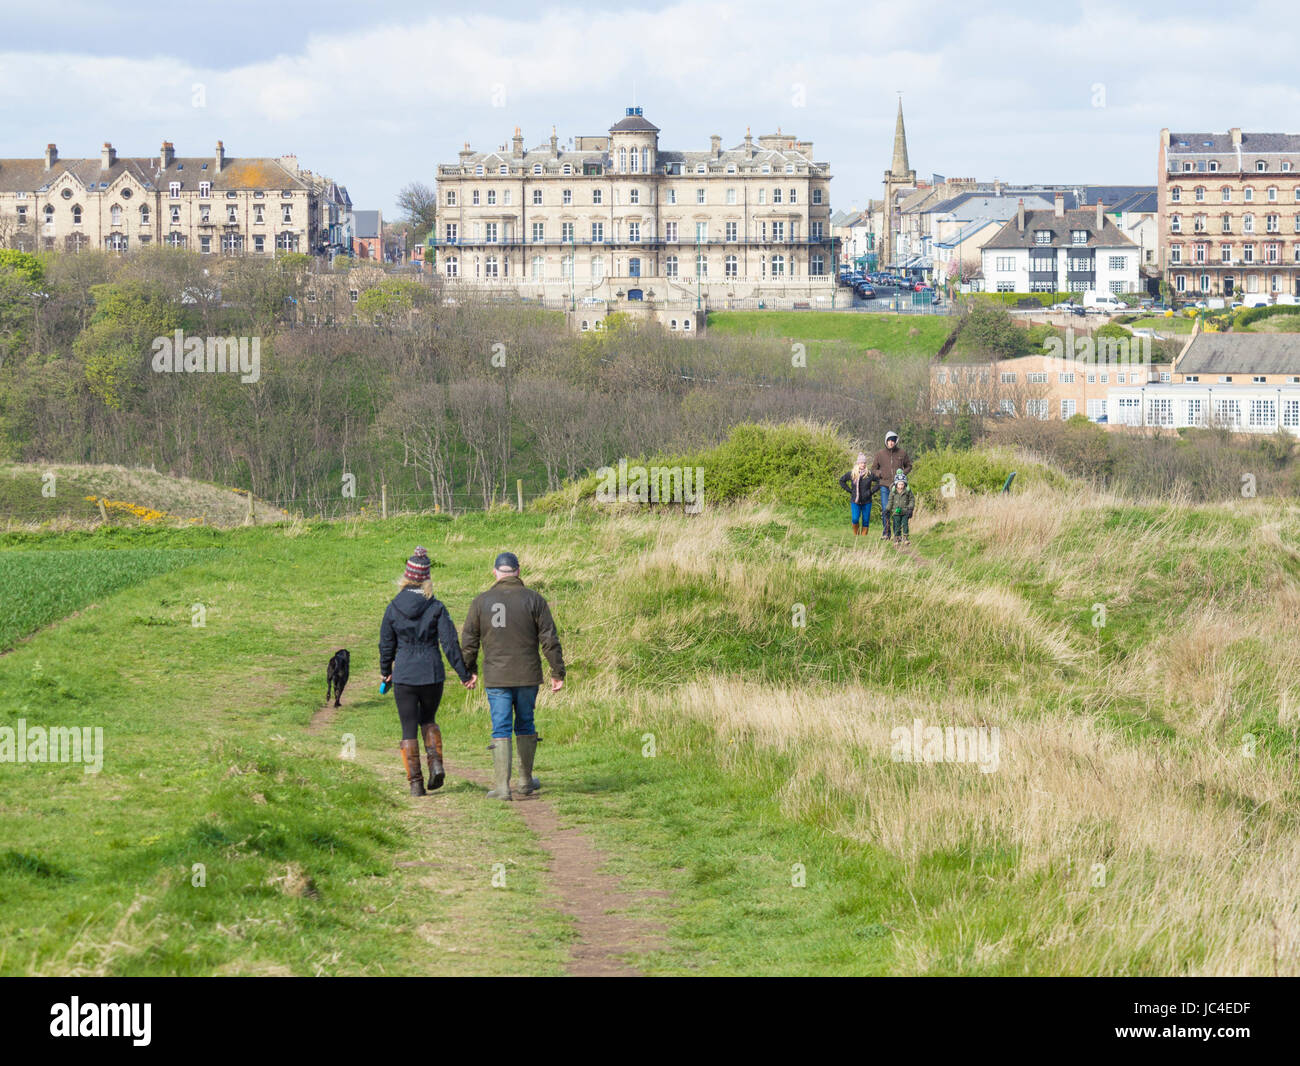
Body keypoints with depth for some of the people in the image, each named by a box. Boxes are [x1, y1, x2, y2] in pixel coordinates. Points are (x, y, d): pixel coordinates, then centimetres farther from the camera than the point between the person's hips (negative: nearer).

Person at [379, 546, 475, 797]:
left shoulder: (393, 609, -3)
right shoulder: (436, 607, -6)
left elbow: (386, 644, 6)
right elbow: (450, 643, -9)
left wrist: (385, 672, 23)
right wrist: (464, 674, -3)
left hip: (404, 676, -1)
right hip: (432, 675, 1)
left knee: (409, 729, 5)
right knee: (428, 720, 23)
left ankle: (415, 783, 1)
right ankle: (436, 762, 2)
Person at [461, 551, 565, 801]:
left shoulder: (482, 601, -2)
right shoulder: (534, 600, -3)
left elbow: (469, 640, 4)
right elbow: (550, 640, -4)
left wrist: (469, 670, 18)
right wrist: (558, 672, 2)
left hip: (496, 678, -1)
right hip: (528, 676, 1)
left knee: (501, 729, 1)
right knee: (525, 725, 16)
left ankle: (501, 786, -6)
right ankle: (526, 780, 24)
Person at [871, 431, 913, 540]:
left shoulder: (902, 453, 4)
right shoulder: (880, 454, 5)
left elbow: (909, 466, 17)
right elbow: (873, 469, 15)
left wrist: (903, 473, -1)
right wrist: (880, 474, -4)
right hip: (885, 485, 0)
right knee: (885, 509, -6)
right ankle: (886, 532, 2)